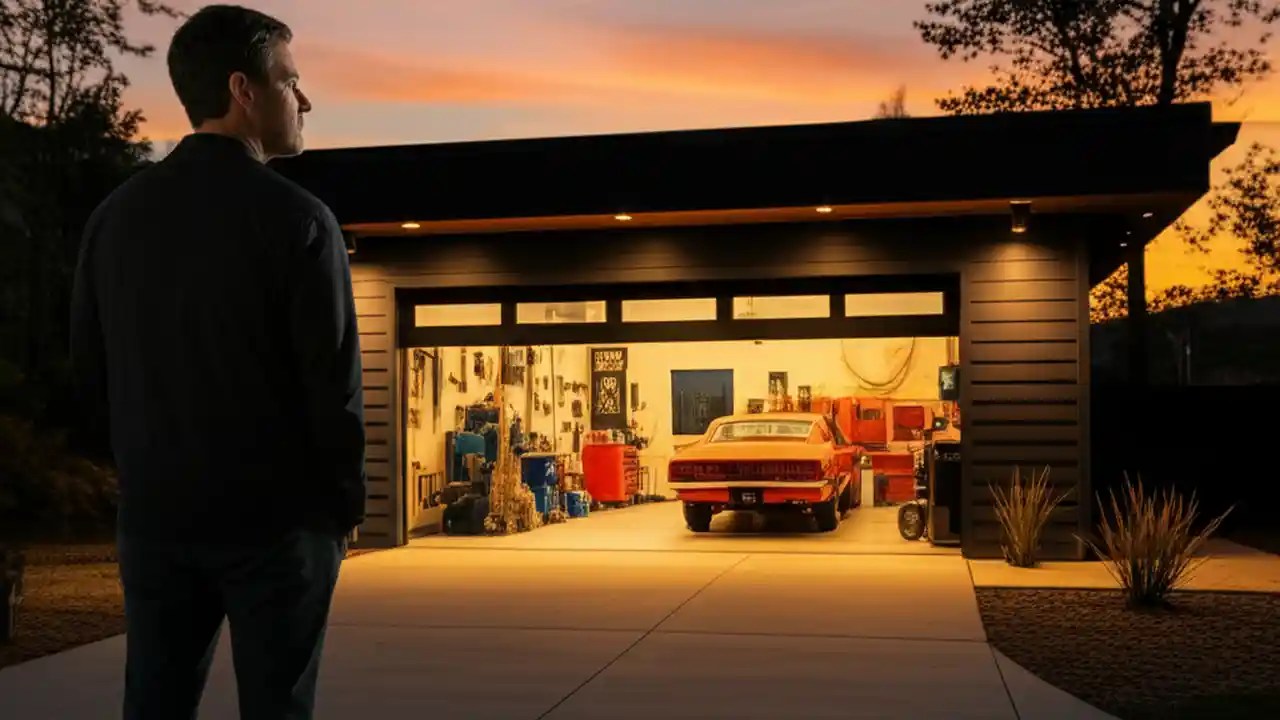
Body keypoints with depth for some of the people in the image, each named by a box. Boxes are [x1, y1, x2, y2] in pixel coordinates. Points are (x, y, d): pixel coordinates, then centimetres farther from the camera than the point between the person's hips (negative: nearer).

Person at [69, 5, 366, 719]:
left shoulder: (117, 213, 3)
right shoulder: (296, 217, -13)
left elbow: (91, 368, 7)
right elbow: (333, 378, -13)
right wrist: (346, 501, 1)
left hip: (155, 514, 5)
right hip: (277, 517, -5)